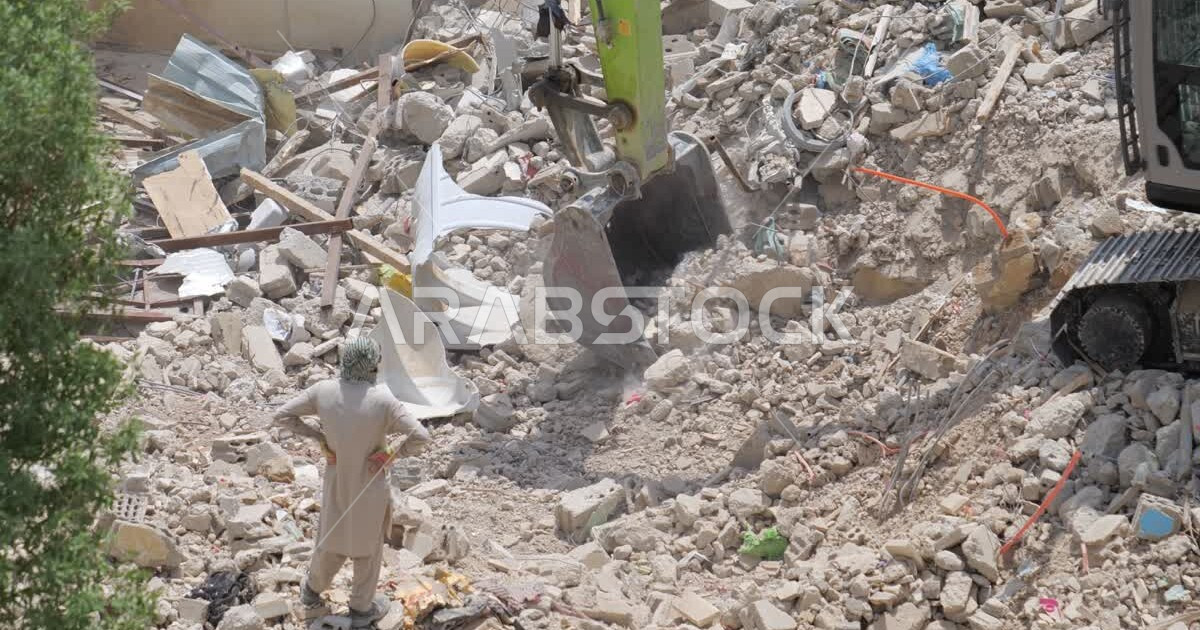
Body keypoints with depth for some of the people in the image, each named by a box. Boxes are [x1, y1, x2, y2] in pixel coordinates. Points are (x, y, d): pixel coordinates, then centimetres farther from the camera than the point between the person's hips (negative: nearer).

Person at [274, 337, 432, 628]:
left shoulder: (323, 391, -17)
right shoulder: (382, 400, -28)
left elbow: (282, 415, -8)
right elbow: (421, 437, -31)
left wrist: (319, 436, -5)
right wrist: (392, 454, -16)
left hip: (336, 480, 4)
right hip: (370, 484, -4)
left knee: (333, 536, 29)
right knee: (368, 544, 20)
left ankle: (313, 591, 51)